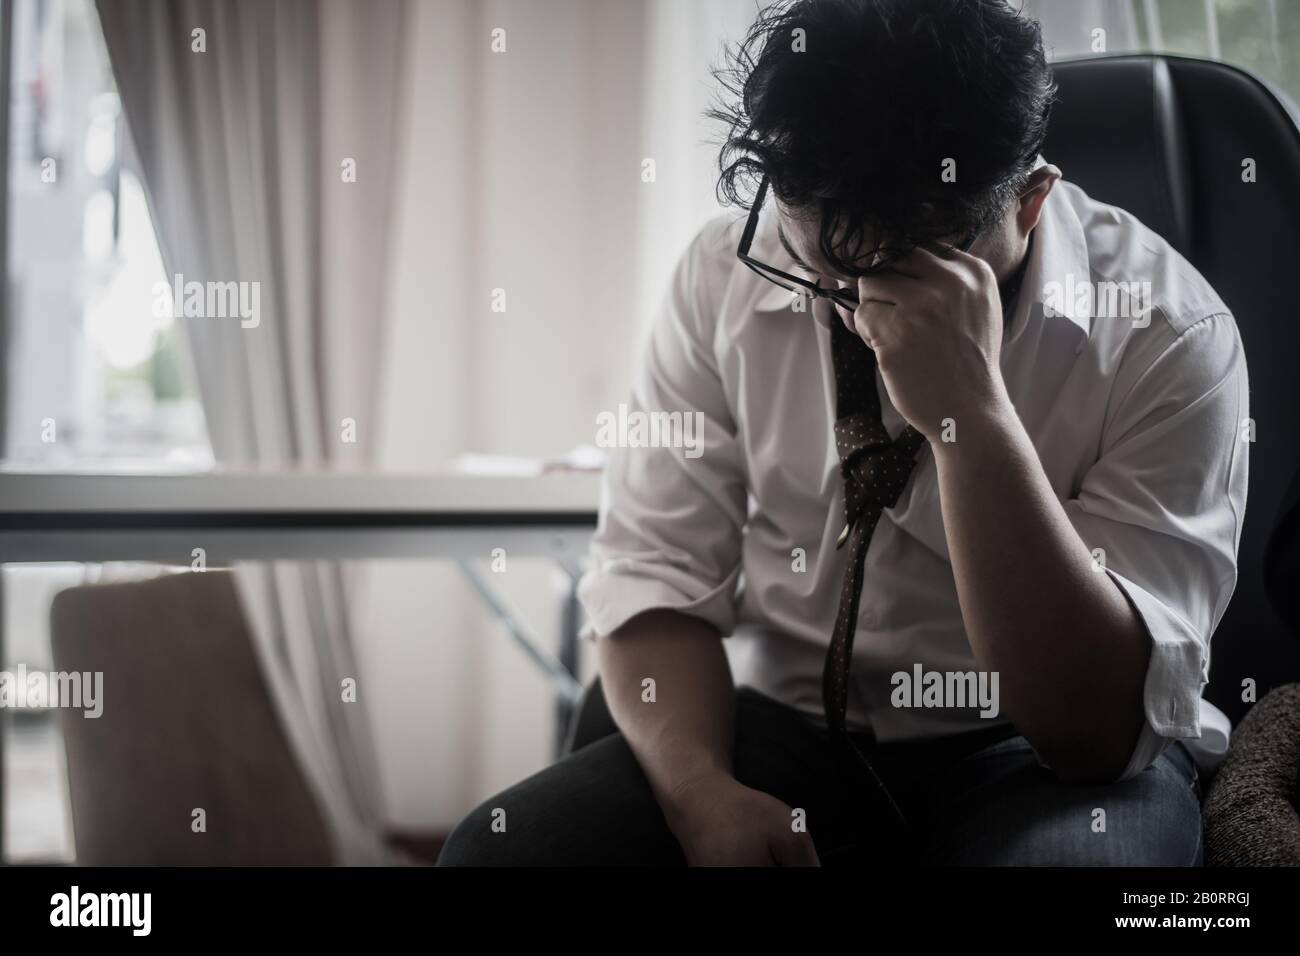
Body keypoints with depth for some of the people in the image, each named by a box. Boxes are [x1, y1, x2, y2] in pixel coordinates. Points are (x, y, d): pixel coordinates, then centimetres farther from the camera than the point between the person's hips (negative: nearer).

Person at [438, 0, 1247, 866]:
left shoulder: (1169, 333, -18)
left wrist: (974, 413, -34)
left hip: (1022, 759, -3)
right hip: (782, 722, 3)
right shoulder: (725, 276, -7)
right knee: (497, 847, -21)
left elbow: (1098, 732, -22)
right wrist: (703, 794, -23)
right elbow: (658, 570, -4)